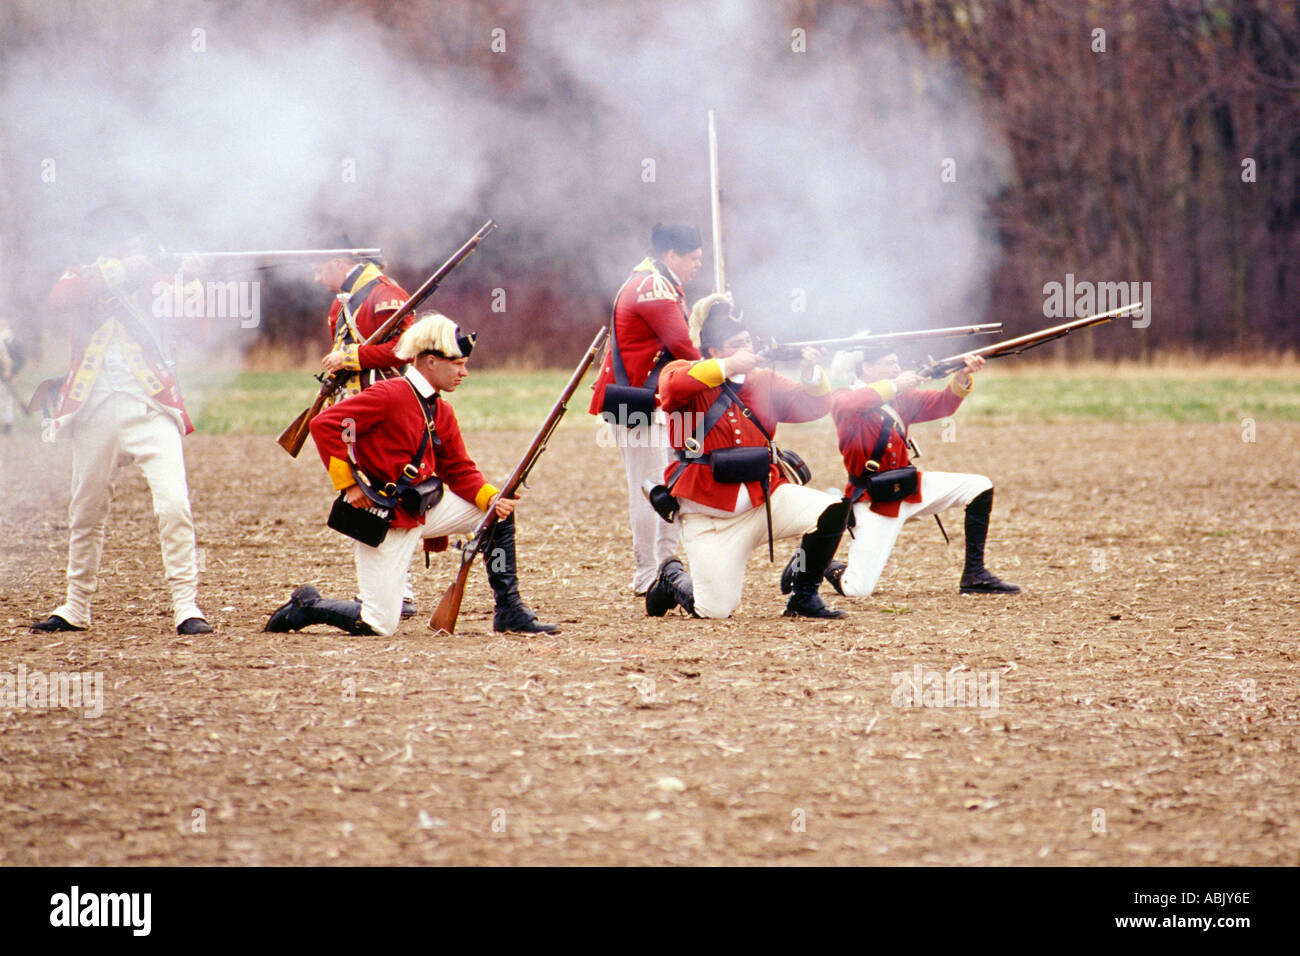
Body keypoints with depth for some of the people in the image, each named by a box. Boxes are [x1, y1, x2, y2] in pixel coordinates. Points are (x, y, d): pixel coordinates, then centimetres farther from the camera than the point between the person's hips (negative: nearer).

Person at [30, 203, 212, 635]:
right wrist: (109, 275, -21)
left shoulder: (155, 278, 8)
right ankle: (76, 607, 24)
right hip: (94, 409, 2)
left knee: (173, 502, -16)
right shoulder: (82, 278, 11)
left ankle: (186, 605, -15)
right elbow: (59, 299, -12)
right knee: (85, 510, 11)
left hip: (149, 406, -2)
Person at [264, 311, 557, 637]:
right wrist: (348, 484, -21)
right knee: (379, 625, -13)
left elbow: (459, 470, 13)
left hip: (422, 509, 8)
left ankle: (510, 612, 12)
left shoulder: (442, 413, 9)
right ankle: (307, 606, 14)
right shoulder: (390, 395, -18)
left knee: (500, 511, 5)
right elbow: (324, 424, -22)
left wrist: (491, 498, -8)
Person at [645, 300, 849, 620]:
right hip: (711, 518, -5)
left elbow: (812, 405, 9)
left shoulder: (763, 382, 11)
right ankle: (672, 577, 23)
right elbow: (674, 386, -27)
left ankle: (804, 597, 0)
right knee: (715, 610, -13)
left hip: (764, 498, 5)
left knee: (831, 510, -19)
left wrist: (811, 374, -11)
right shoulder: (687, 373, -3)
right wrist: (728, 366, -27)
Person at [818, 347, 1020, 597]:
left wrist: (962, 377, -13)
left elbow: (942, 404, 5)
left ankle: (974, 575, 4)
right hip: (874, 500, -7)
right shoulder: (843, 398, -9)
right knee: (858, 590, -15)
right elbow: (850, 406, -33)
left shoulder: (901, 398, 11)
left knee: (979, 488, -2)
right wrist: (894, 386, -31)